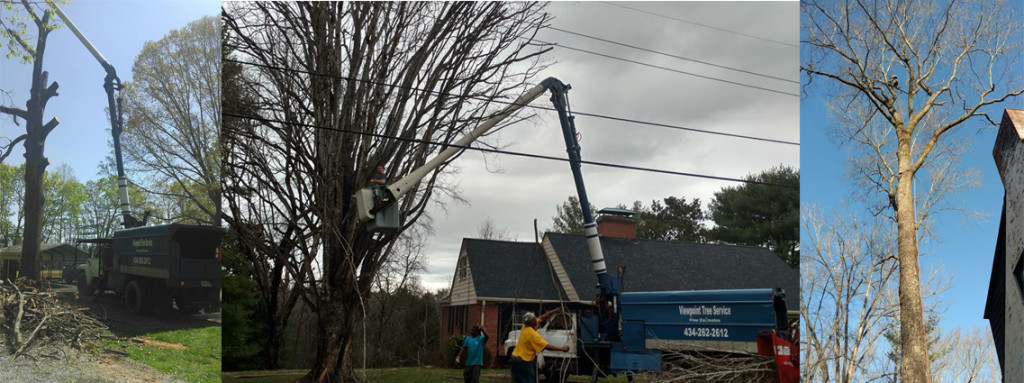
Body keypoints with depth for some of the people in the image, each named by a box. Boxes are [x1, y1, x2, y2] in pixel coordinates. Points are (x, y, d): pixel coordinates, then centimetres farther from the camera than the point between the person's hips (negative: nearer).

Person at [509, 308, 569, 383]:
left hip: (515, 358, 9)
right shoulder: (533, 334, -22)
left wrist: (554, 311, 12)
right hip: (524, 362, -9)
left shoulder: (525, 327, 3)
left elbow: (541, 318, 12)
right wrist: (562, 348, -18)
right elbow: (547, 346, -24)